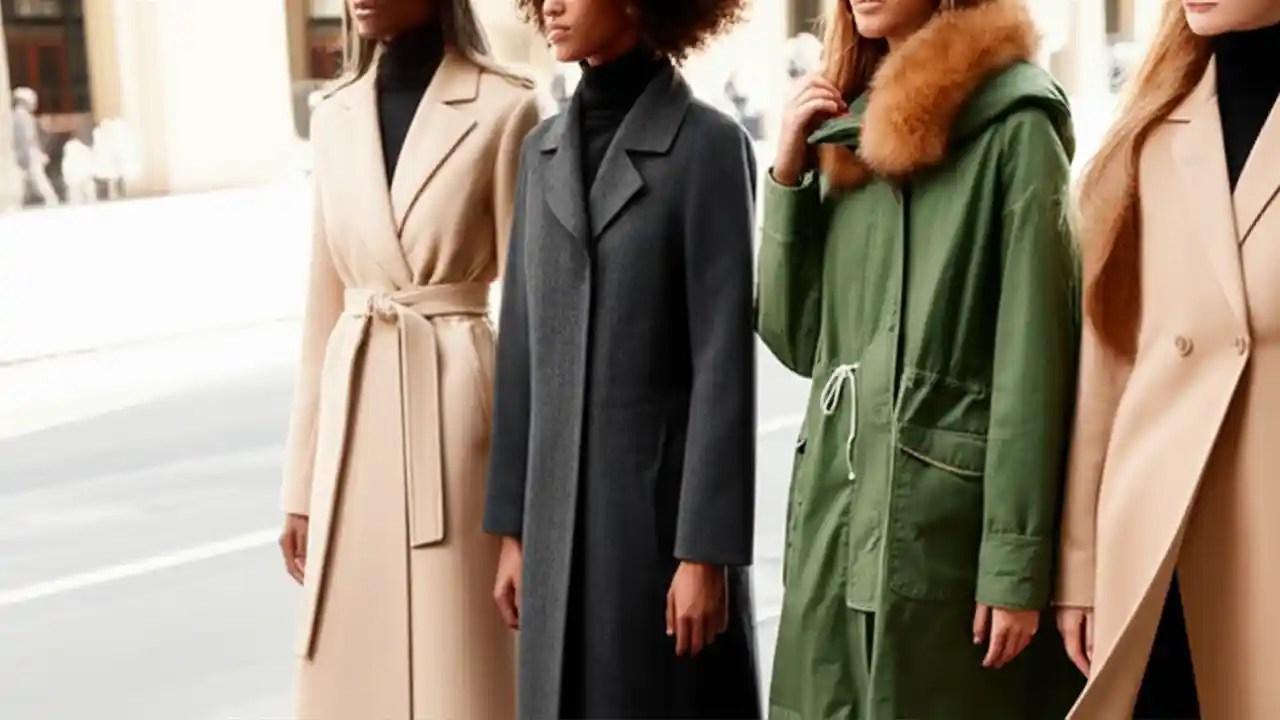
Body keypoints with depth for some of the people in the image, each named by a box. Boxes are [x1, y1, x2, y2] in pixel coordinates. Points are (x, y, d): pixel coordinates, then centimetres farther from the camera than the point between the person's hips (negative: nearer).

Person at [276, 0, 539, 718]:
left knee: (459, 661, 0)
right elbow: (324, 305, 12)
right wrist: (301, 483, 11)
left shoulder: (502, 109, -6)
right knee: (357, 661, 9)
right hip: (356, 415, 5)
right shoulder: (336, 118, 10)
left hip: (456, 404, -5)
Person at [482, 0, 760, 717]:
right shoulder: (544, 149, 10)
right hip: (561, 508, 6)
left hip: (665, 500, -5)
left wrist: (706, 550, -15)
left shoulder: (709, 144, -8)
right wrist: (512, 527, 9)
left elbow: (724, 360, -12)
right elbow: (524, 345, 11)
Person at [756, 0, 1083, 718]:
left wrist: (1016, 562, -15)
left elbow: (1034, 354, -12)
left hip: (946, 521, -6)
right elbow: (800, 340, 13)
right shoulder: (848, 128, 13)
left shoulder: (1013, 125, -7)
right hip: (836, 516, 6)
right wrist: (788, 174, 4)